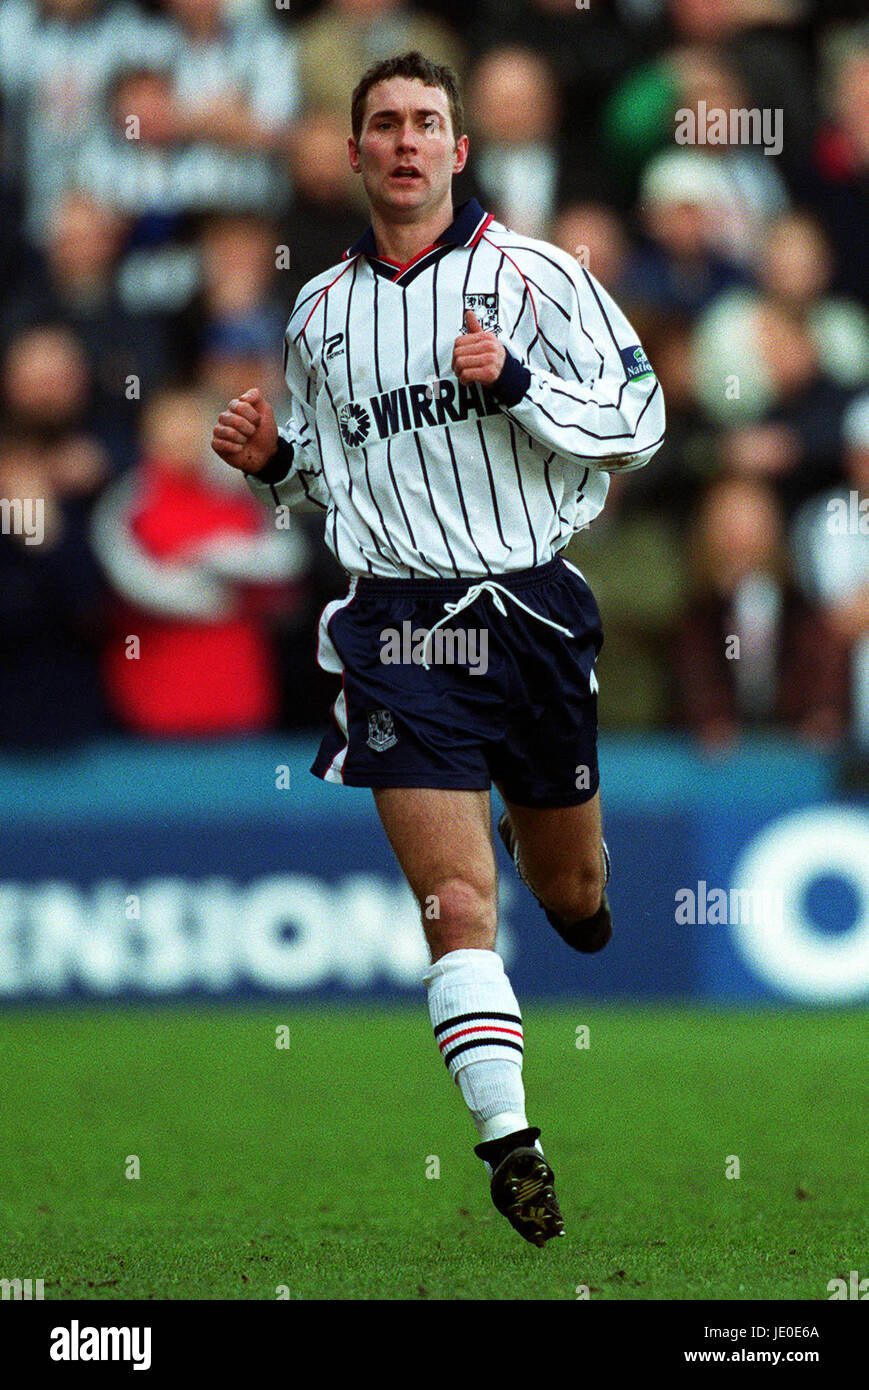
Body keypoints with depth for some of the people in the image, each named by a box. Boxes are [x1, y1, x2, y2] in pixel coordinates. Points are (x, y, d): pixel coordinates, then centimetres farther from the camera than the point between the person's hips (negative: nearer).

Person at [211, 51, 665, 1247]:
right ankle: (509, 1140, -13)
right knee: (458, 907, -14)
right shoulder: (320, 312, 11)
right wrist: (272, 463, 2)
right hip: (398, 622, 1)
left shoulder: (534, 274, -1)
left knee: (571, 891, 16)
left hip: (536, 606, -1)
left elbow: (639, 421, -6)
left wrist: (516, 384, -20)